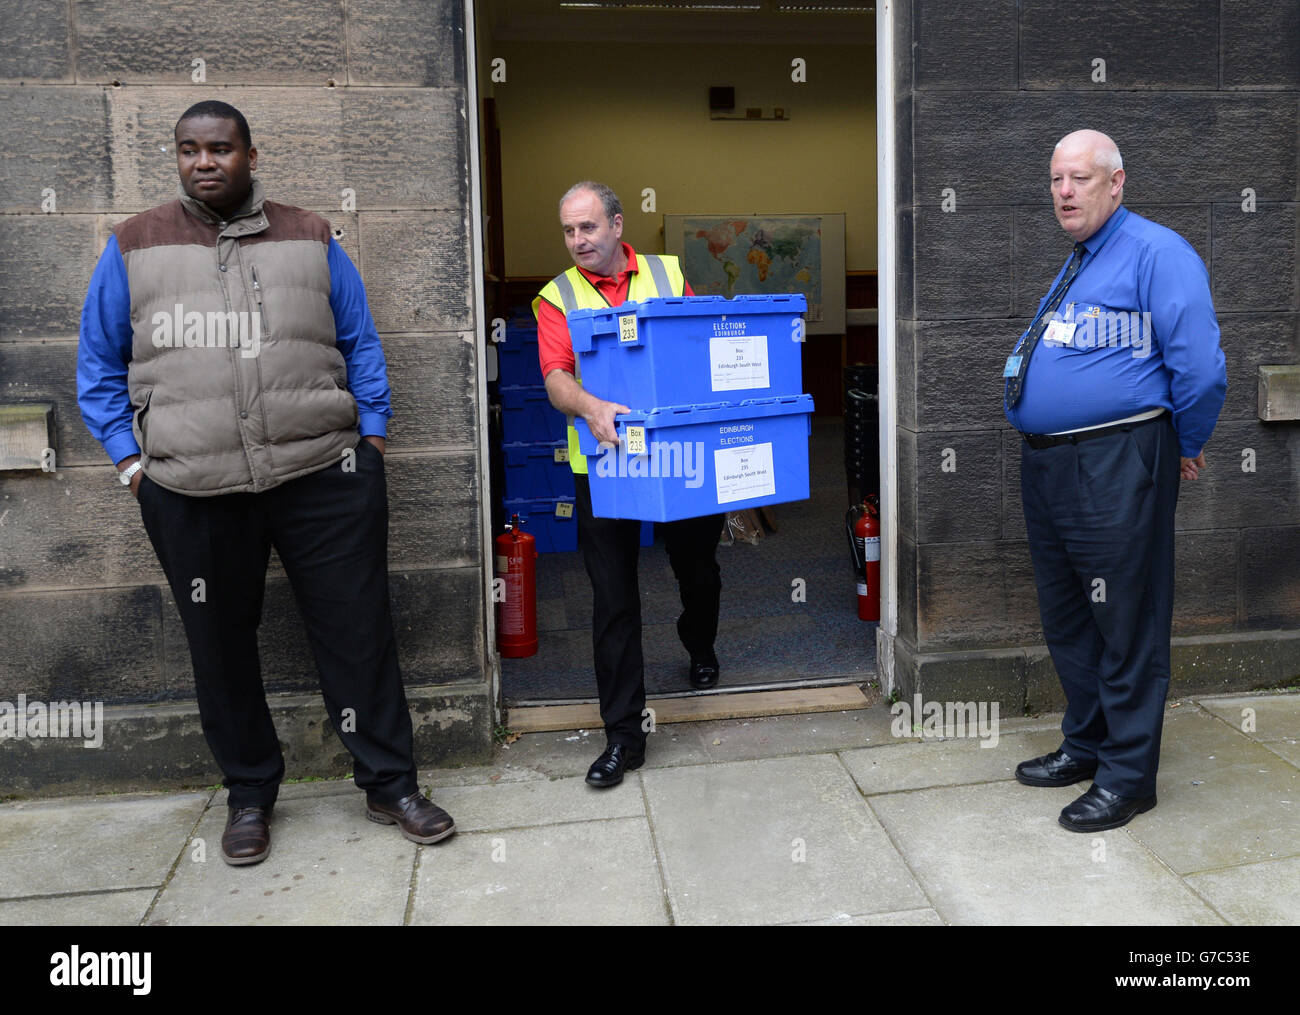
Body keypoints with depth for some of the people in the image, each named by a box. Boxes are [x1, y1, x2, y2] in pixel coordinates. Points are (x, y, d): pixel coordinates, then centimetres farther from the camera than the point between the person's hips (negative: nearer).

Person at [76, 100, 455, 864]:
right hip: (190, 488, 1)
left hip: (323, 477, 0)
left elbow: (361, 346, 12)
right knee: (222, 646, 12)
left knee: (359, 633, 3)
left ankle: (390, 785, 19)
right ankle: (249, 794, 32)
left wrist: (371, 437, 4)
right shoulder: (133, 248, 7)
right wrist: (131, 458, 3)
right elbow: (99, 367, 12)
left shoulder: (310, 241, 8)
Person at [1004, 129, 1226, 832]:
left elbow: (1199, 366, -16)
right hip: (1046, 466, 9)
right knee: (1066, 618, 18)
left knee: (1125, 627, 2)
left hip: (1115, 470, -9)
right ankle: (1085, 743, 35)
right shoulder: (1073, 266, 19)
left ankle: (1127, 776, 15)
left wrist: (1186, 450, -5)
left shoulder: (1156, 252, -10)